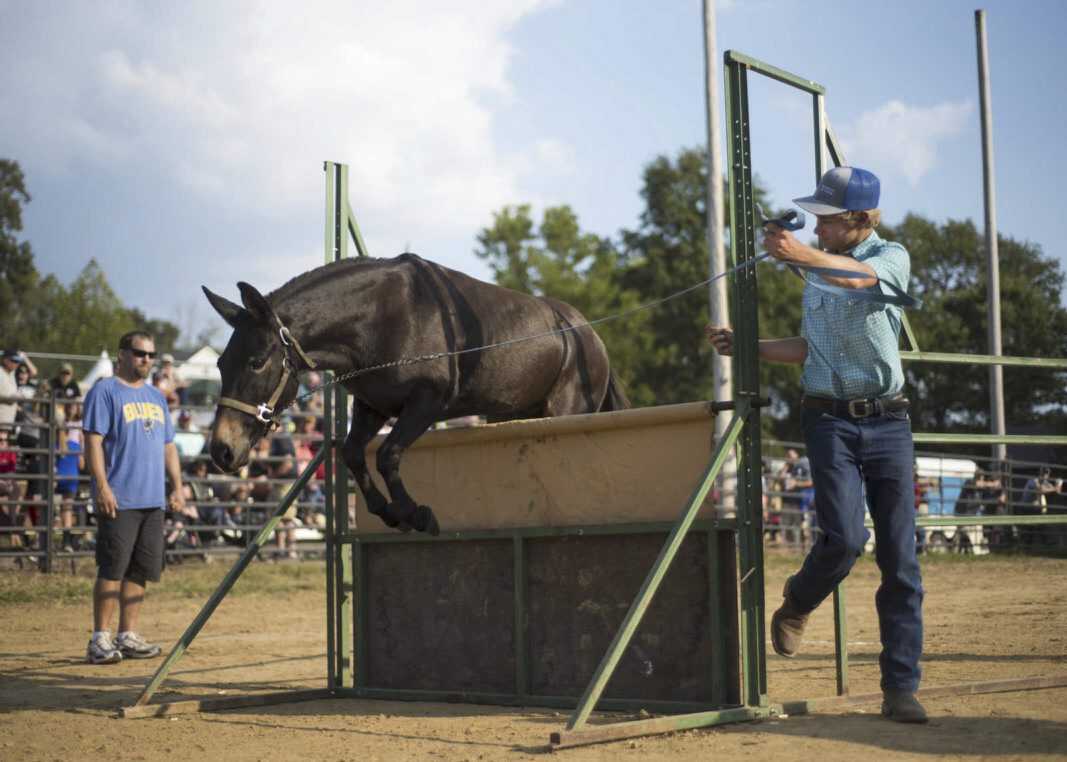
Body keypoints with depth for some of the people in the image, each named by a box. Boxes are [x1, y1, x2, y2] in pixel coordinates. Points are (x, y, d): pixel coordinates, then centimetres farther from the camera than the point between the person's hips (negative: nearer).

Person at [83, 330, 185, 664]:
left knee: (141, 570, 9)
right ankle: (100, 639, 0)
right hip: (119, 500, -7)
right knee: (112, 570, -6)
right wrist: (102, 487, -19)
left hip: (153, 500, 7)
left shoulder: (156, 397, 19)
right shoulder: (105, 392, -4)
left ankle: (128, 636, 17)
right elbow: (93, 441, -11)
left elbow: (168, 446, 22)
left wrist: (177, 486, 14)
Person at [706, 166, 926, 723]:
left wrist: (802, 255, -42)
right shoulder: (817, 266, 14)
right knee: (844, 537, -17)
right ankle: (796, 606, 14)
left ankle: (900, 688, 5)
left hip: (888, 421, -2)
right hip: (830, 418, 2)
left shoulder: (891, 257, -1)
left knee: (900, 557, -2)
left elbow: (859, 277, -26)